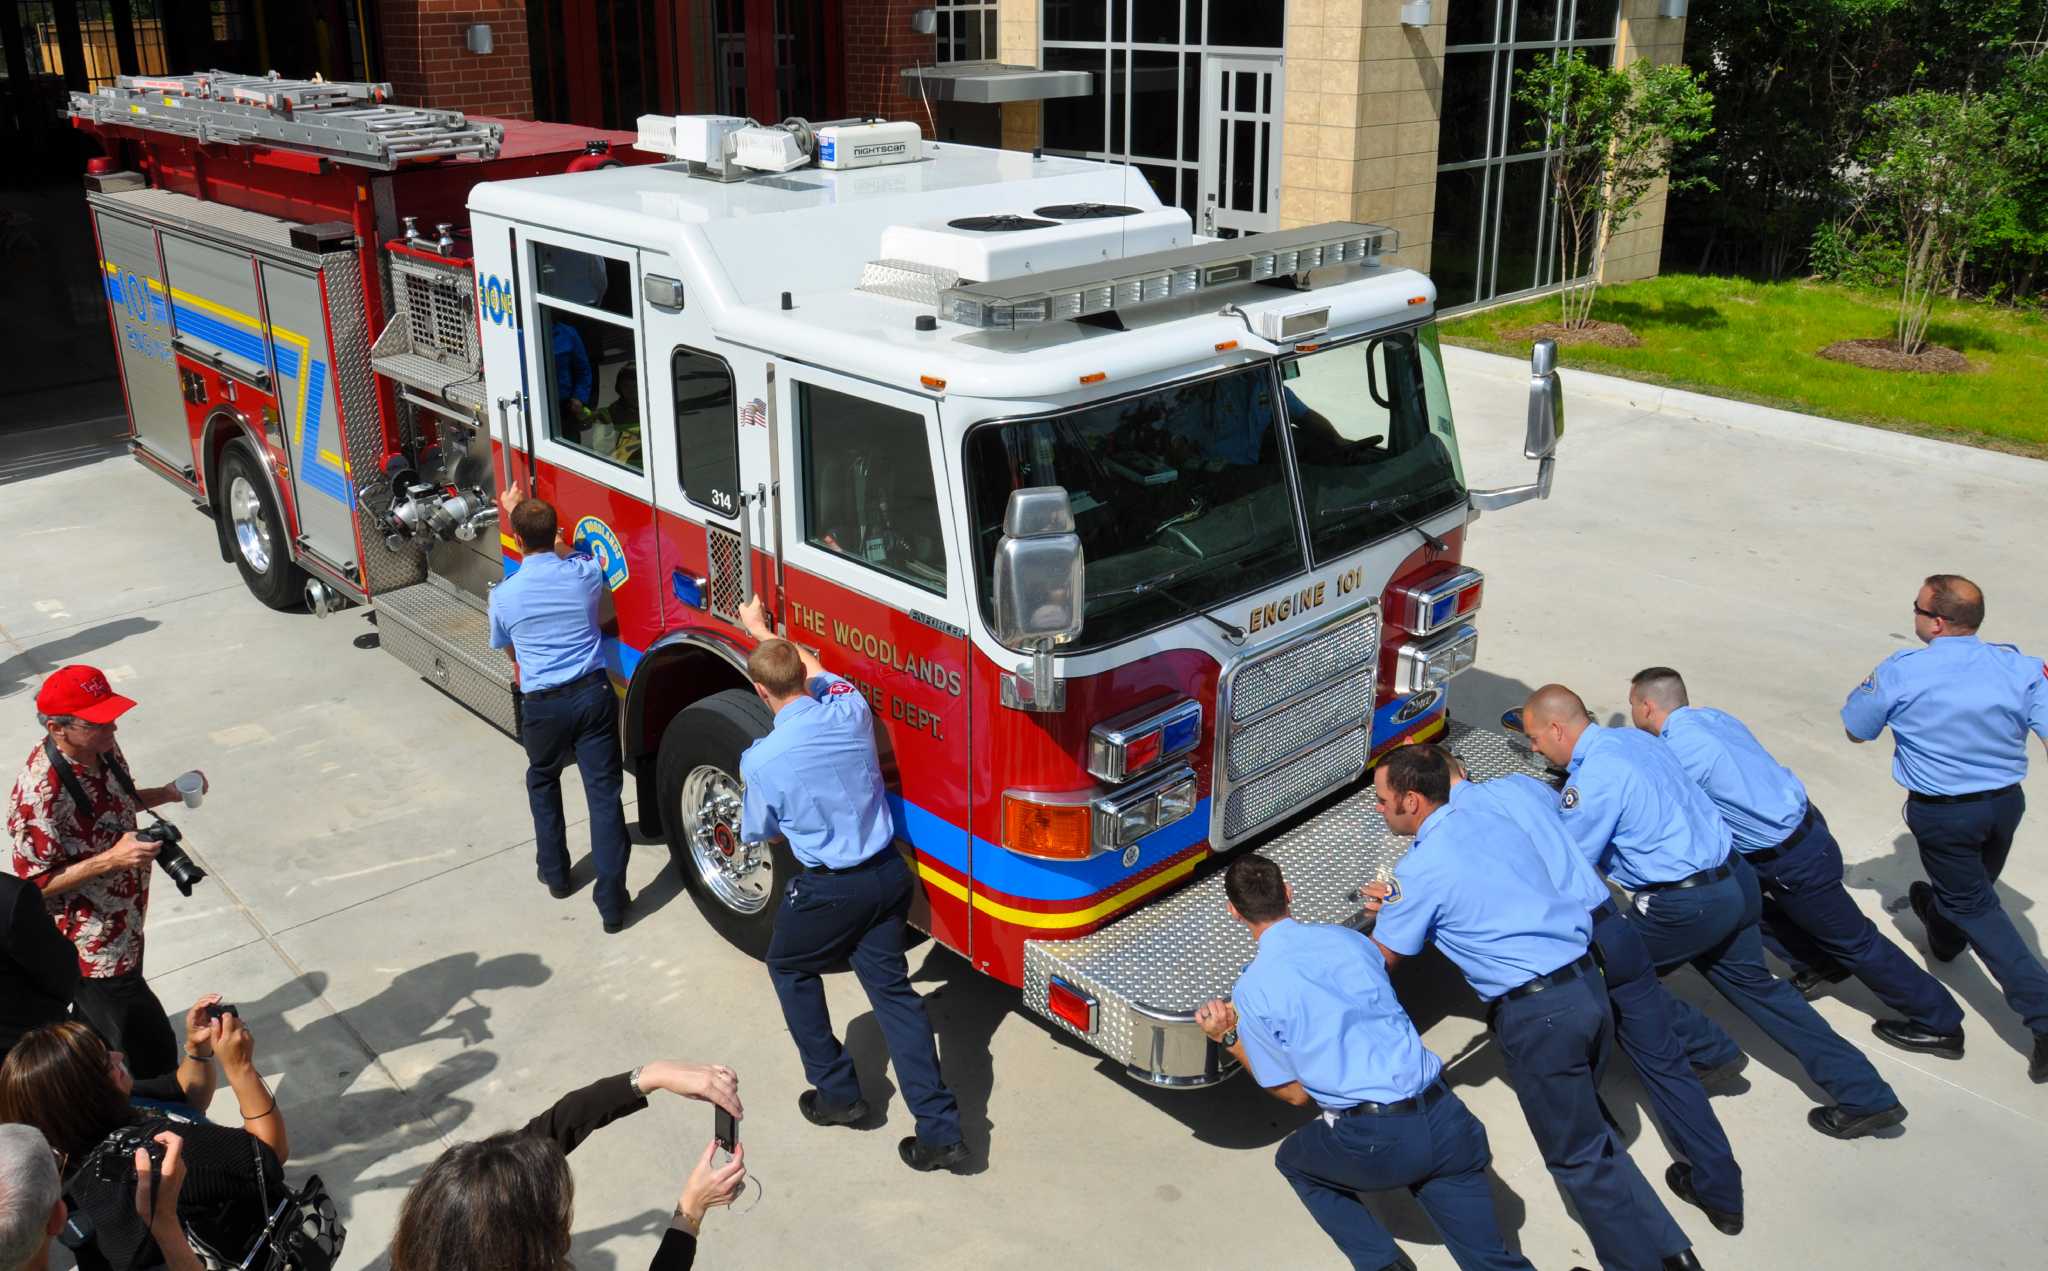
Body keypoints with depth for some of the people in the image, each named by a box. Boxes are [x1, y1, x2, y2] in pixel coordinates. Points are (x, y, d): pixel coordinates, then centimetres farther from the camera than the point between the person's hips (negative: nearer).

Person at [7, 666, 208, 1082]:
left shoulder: (103, 749, -8)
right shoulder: (40, 791, -32)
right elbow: (36, 884, -24)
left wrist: (167, 793, -4)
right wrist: (112, 859, -35)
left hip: (122, 922, 9)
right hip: (89, 947, -9)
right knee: (151, 1051, -1)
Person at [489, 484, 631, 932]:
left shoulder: (504, 595, -5)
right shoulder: (587, 572, -5)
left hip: (543, 705, 0)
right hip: (594, 694, 0)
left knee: (543, 783, 27)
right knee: (604, 793, 1)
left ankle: (555, 874, 36)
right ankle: (611, 903, 0)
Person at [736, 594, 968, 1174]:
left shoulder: (762, 761, -20)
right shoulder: (850, 707, -8)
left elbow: (757, 833, -1)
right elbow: (815, 670, 17)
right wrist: (762, 629, 33)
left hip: (830, 889, -5)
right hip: (889, 872, 5)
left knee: (789, 969, 24)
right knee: (892, 987, 11)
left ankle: (838, 1092, 30)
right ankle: (941, 1131, 8)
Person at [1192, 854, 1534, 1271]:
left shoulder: (1251, 990, -3)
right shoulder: (1348, 938, 10)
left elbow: (1295, 1094, 4)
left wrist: (1229, 1040, 12)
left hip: (1375, 1144, -3)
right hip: (1444, 1122, 3)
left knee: (1293, 1160, 26)